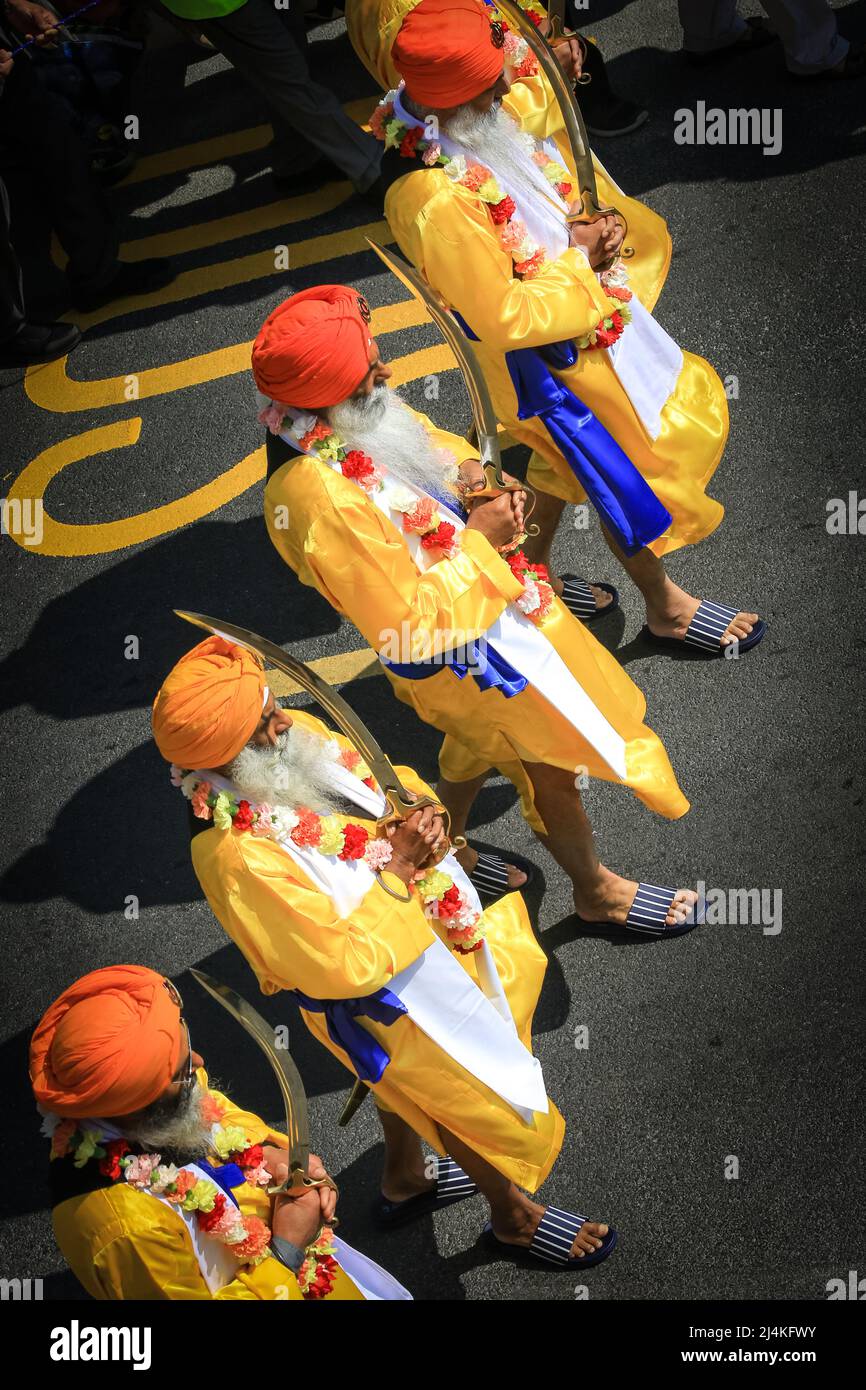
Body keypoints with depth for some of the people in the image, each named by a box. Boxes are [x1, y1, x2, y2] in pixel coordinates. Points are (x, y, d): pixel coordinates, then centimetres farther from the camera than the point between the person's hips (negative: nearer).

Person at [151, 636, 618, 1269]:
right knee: (478, 1102, 18)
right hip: (384, 1001, -7)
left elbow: (391, 780, -1)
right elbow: (347, 969, -32)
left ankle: (404, 1180, 62)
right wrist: (398, 865, -29)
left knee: (408, 1076, 33)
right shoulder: (240, 861, -40)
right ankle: (514, 1216, 48)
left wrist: (420, 811, -21)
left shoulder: (296, 735, -19)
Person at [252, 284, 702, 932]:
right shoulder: (326, 503, -39)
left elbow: (433, 442, 7)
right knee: (554, 766, 15)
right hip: (463, 650, -8)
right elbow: (410, 624, -32)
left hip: (488, 596, 8)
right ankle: (596, 890, 41)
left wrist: (470, 472, -15)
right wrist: (479, 538, -26)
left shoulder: (358, 421, -14)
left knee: (480, 739, 33)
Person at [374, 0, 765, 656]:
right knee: (627, 476, 13)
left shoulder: (503, 109, -15)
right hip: (553, 354, -8)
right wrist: (579, 256, -22)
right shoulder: (438, 203, -38)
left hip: (590, 304, 8)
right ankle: (665, 607, 38)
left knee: (567, 459, 29)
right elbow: (505, 320, -29)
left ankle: (533, 573, 51)